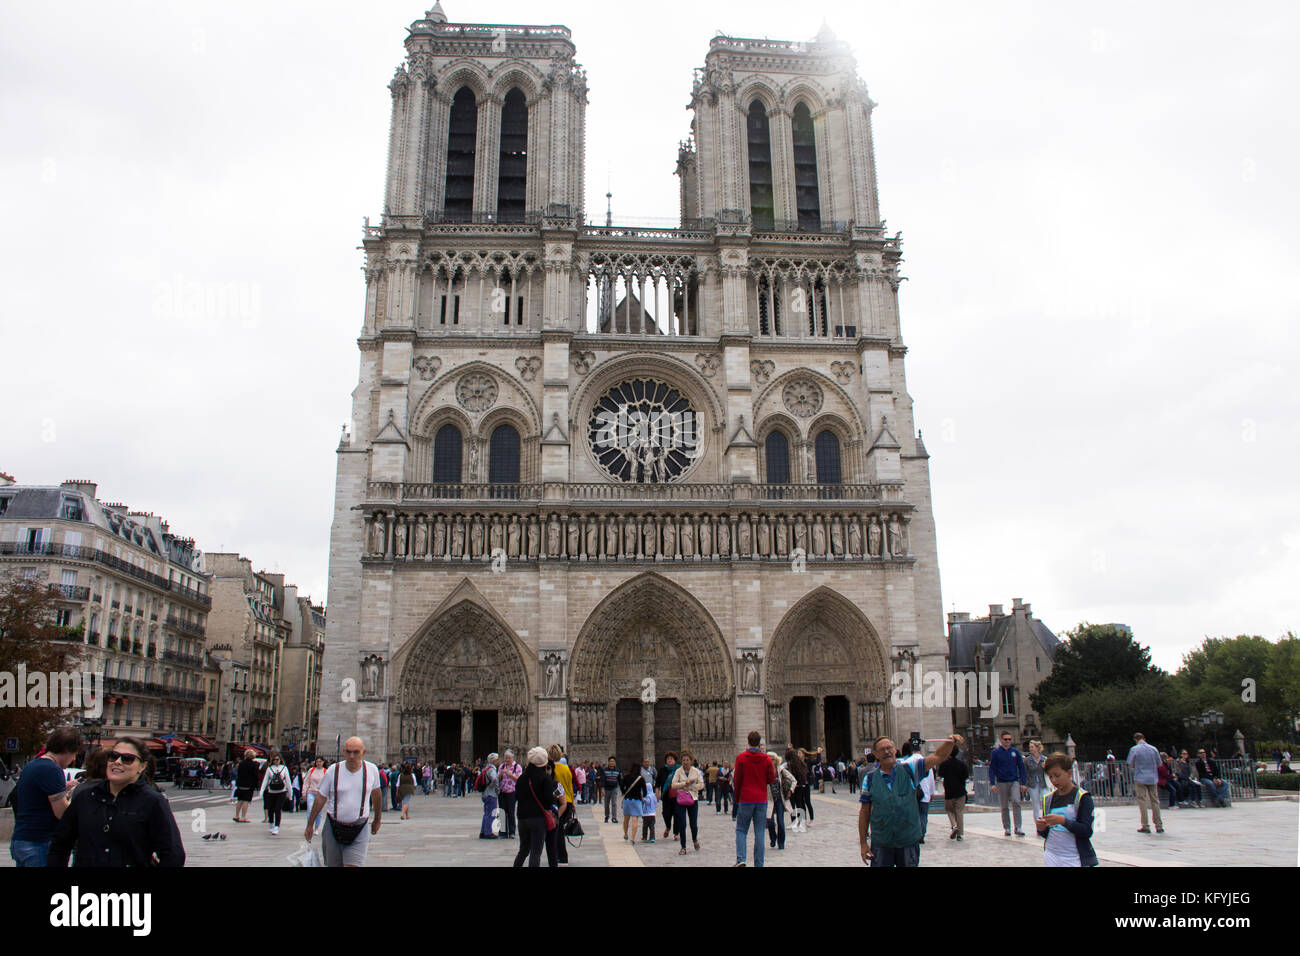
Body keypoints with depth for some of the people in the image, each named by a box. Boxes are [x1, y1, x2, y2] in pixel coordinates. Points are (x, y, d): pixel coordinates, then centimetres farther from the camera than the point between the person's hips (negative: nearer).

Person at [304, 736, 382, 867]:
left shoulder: (371, 770, -4)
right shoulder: (333, 770, -7)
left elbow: (376, 793, 13)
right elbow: (320, 798, 2)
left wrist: (378, 819, 22)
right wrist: (310, 824, 6)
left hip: (359, 830, -1)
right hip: (334, 827, 1)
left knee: (354, 864, -12)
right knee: (334, 864, 12)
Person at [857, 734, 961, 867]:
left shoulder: (908, 769, -1)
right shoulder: (870, 778, -1)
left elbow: (938, 757, -6)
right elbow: (864, 811, 2)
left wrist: (951, 742, -24)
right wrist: (863, 843, 1)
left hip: (909, 842, 0)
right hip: (881, 844, 0)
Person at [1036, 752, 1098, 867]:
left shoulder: (1082, 797, -4)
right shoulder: (1048, 799, 9)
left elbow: (1087, 831, -13)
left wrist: (1063, 821, -24)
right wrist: (1041, 829, -8)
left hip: (1075, 858, -4)